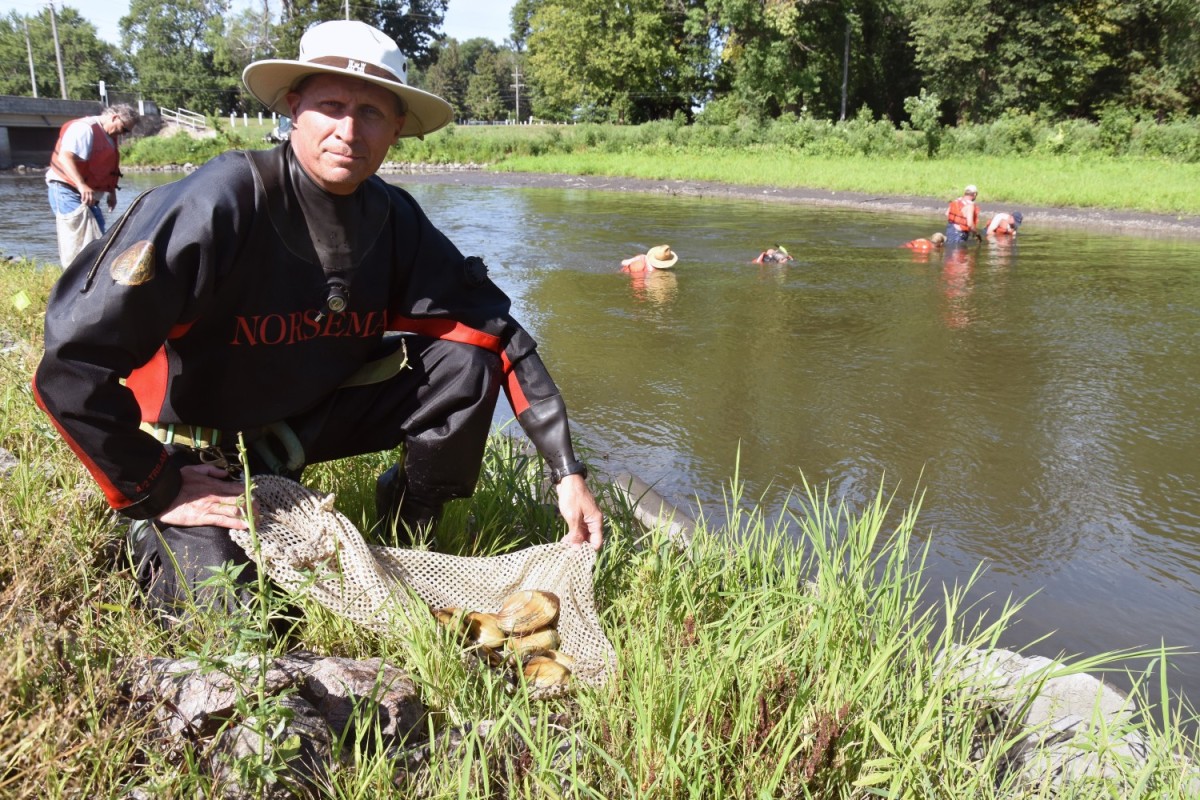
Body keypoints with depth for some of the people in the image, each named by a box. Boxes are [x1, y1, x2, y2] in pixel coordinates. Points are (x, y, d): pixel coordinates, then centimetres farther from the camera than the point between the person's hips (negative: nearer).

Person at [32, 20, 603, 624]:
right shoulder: (221, 203, -27)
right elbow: (72, 359, -27)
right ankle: (156, 538, 12)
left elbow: (496, 330, -11)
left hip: (313, 414, 5)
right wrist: (153, 491, -19)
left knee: (467, 356, -13)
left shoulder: (393, 218, -11)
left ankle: (407, 537, 5)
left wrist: (567, 472, -17)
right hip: (200, 448, -4)